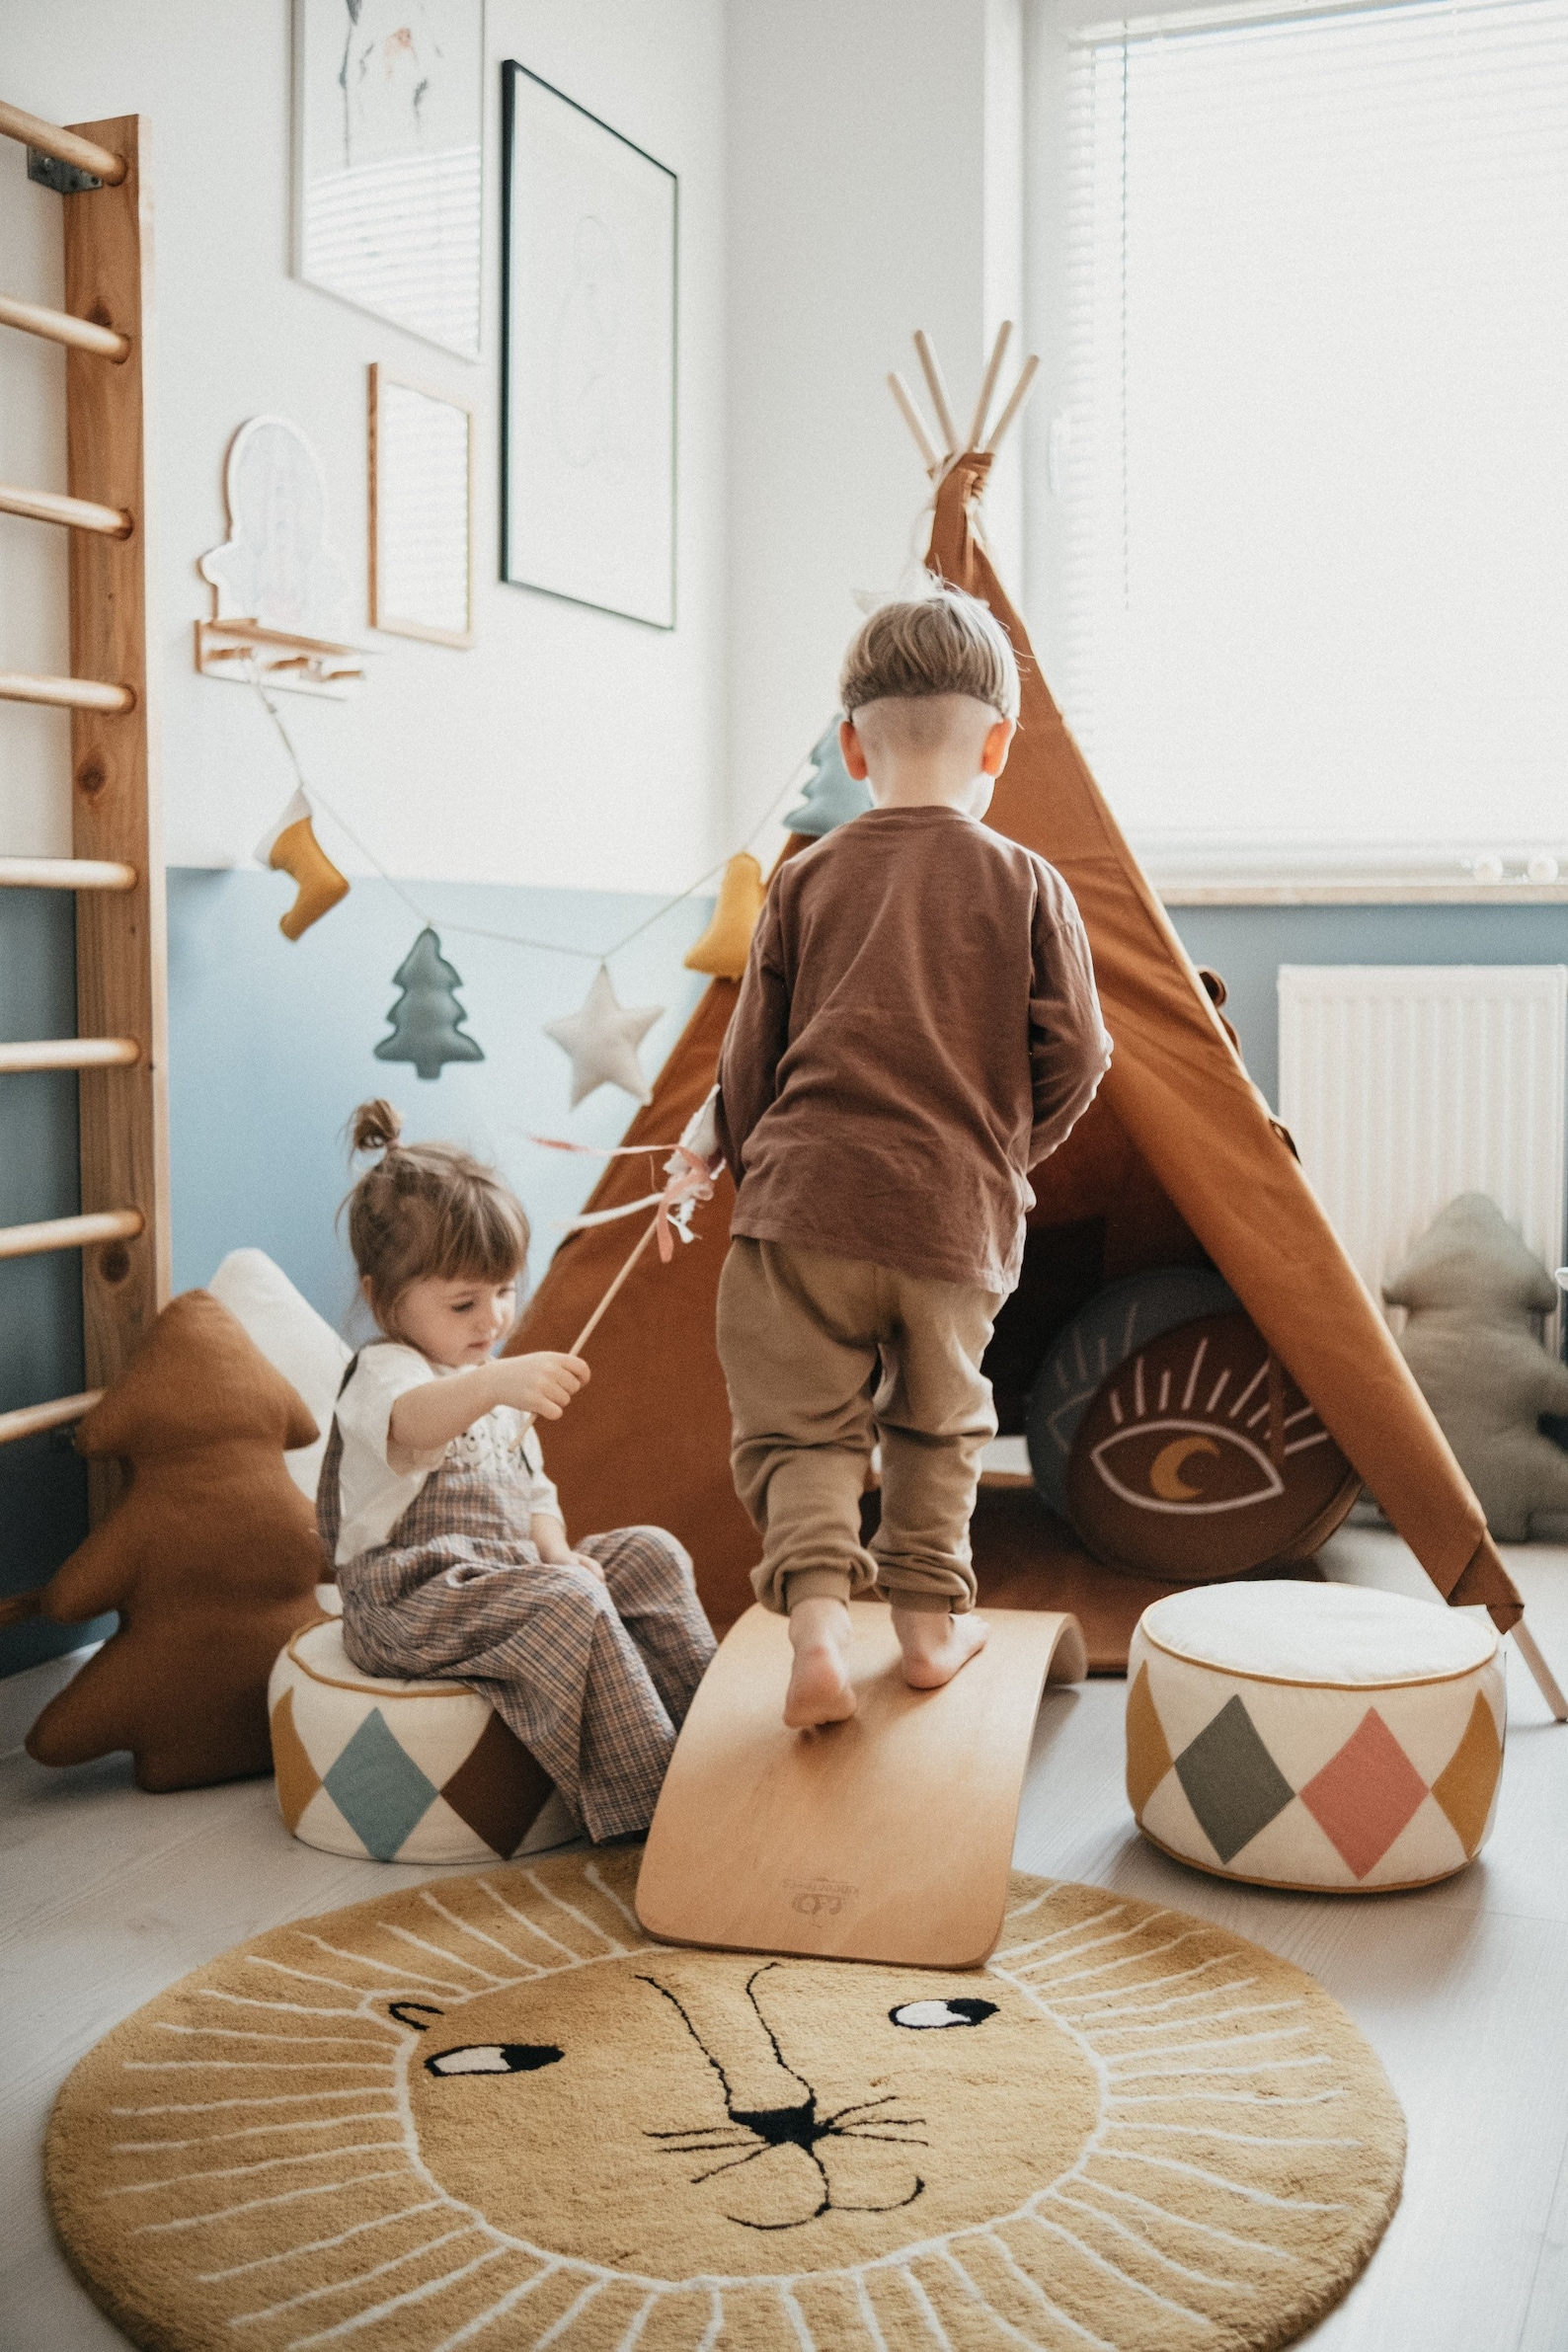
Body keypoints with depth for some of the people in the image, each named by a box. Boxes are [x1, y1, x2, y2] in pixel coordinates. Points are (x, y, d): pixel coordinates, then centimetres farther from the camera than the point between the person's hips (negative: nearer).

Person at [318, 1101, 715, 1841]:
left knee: (650, 1553, -2)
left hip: (502, 1574, 9)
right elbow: (410, 1421, -40)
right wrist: (497, 1382, -60)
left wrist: (555, 1550, -1)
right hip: (410, 1600, -9)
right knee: (570, 1604, -30)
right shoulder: (382, 1373, -14)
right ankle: (646, 1791, -25)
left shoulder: (492, 1385, 17)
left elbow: (530, 1485, 22)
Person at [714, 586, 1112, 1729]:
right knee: (939, 1420, 20)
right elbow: (1075, 1054, 2)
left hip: (807, 1197, 0)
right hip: (959, 1214, 1)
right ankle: (931, 1615, 28)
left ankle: (817, 1619, -10)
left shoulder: (807, 881, 7)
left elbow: (750, 1060, 9)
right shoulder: (1025, 883, 4)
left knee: (800, 1422, 8)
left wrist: (751, 1166, 26)